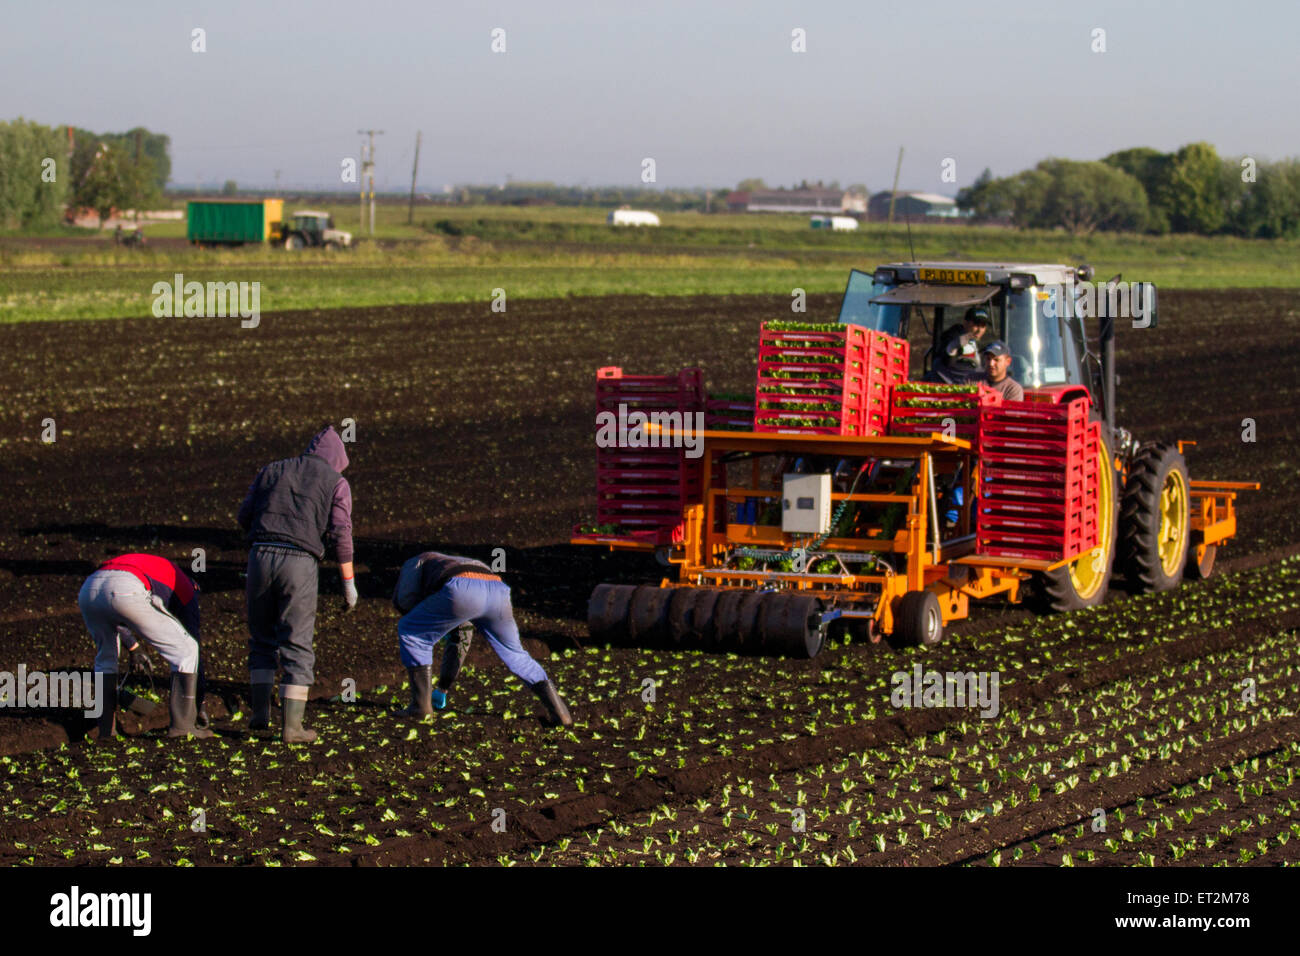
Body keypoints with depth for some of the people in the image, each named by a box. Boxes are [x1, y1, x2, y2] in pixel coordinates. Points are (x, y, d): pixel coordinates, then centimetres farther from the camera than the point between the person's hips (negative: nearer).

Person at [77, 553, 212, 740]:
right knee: (187, 650, 11)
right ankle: (182, 724, 8)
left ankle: (106, 728, 25)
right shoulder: (186, 586, 28)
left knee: (105, 658, 31)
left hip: (87, 589, 6)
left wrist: (131, 644, 51)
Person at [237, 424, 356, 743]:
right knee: (297, 647, 4)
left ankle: (260, 712, 15)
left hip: (260, 556, 3)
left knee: (262, 640, 20)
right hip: (300, 563, -3)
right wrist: (349, 582, 3)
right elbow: (341, 534, -1)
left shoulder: (272, 471, 19)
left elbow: (244, 518, 14)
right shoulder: (336, 482, 9)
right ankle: (292, 726, 0)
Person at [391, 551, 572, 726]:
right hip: (498, 591, 6)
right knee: (514, 655, 26)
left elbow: (404, 599, 14)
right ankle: (559, 712, 20)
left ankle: (421, 704, 15)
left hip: (463, 591, -6)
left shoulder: (416, 562, 35)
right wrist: (445, 681, 60)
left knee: (411, 632, 16)